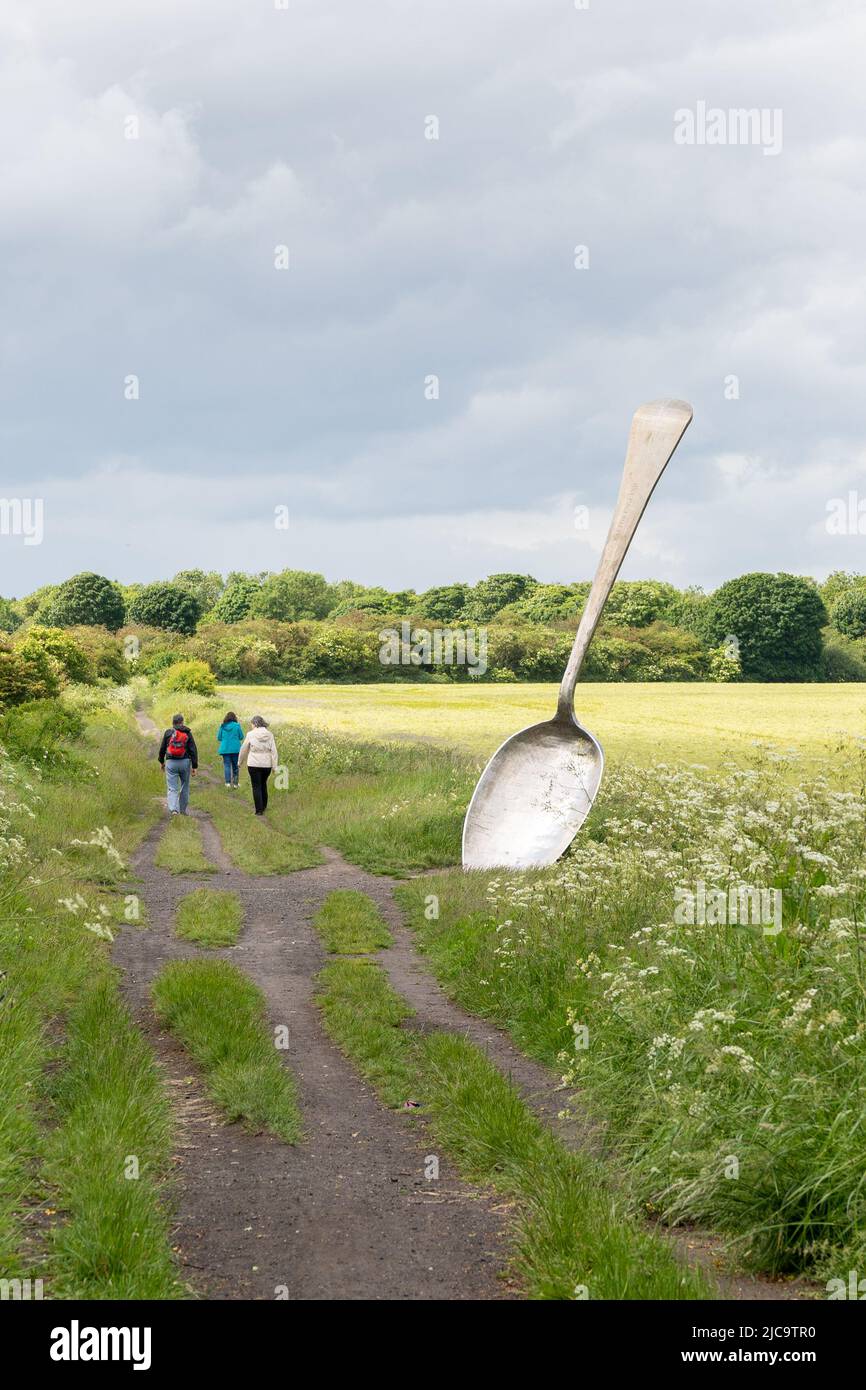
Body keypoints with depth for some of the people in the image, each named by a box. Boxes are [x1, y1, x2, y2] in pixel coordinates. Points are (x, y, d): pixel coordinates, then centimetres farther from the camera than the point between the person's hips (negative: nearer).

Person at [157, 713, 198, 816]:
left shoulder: (168, 733, 1)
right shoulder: (187, 734, 0)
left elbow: (162, 748, 8)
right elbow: (193, 750, -3)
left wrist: (161, 761, 23)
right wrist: (194, 766, 0)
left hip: (171, 762, -1)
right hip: (185, 762, 1)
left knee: (172, 788, -1)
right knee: (184, 786, 17)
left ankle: (173, 809, -20)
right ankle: (183, 810, 23)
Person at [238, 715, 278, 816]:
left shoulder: (250, 734, -7)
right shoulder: (269, 734, 0)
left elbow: (244, 749, 3)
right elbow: (273, 751, -2)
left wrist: (240, 761, 18)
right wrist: (275, 766, 1)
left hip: (254, 764, -3)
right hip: (267, 764, 3)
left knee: (256, 786, 3)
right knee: (263, 784, 21)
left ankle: (259, 810, 0)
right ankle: (264, 806, 31)